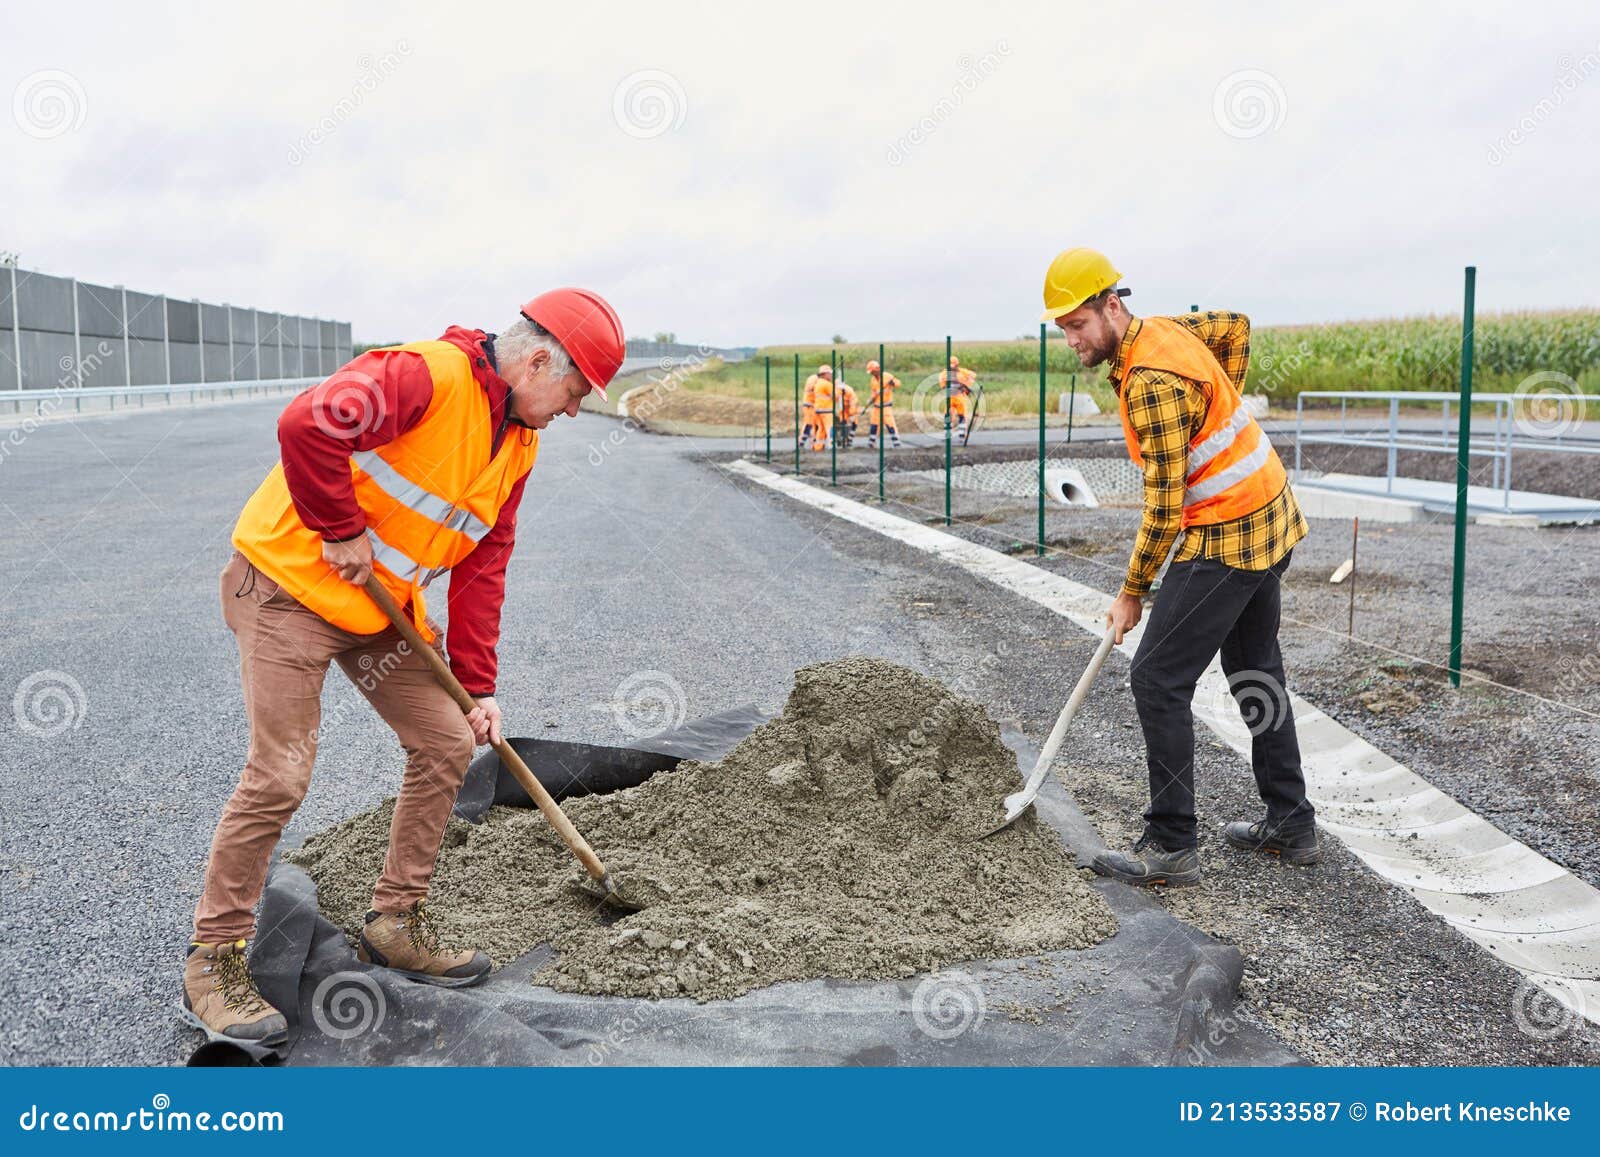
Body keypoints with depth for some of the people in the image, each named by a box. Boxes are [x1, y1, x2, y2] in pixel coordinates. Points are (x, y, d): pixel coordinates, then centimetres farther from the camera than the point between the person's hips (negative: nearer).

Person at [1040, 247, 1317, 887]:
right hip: (1272, 521, 10)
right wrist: (1222, 414, 22)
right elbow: (1235, 327, 26)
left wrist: (1132, 593, -13)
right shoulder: (1160, 328, 4)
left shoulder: (1152, 382, -25)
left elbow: (1164, 507, -23)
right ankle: (1292, 825, 28)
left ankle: (1171, 846, -3)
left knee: (1158, 679, -8)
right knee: (1256, 672, 18)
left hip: (1226, 540, -10)